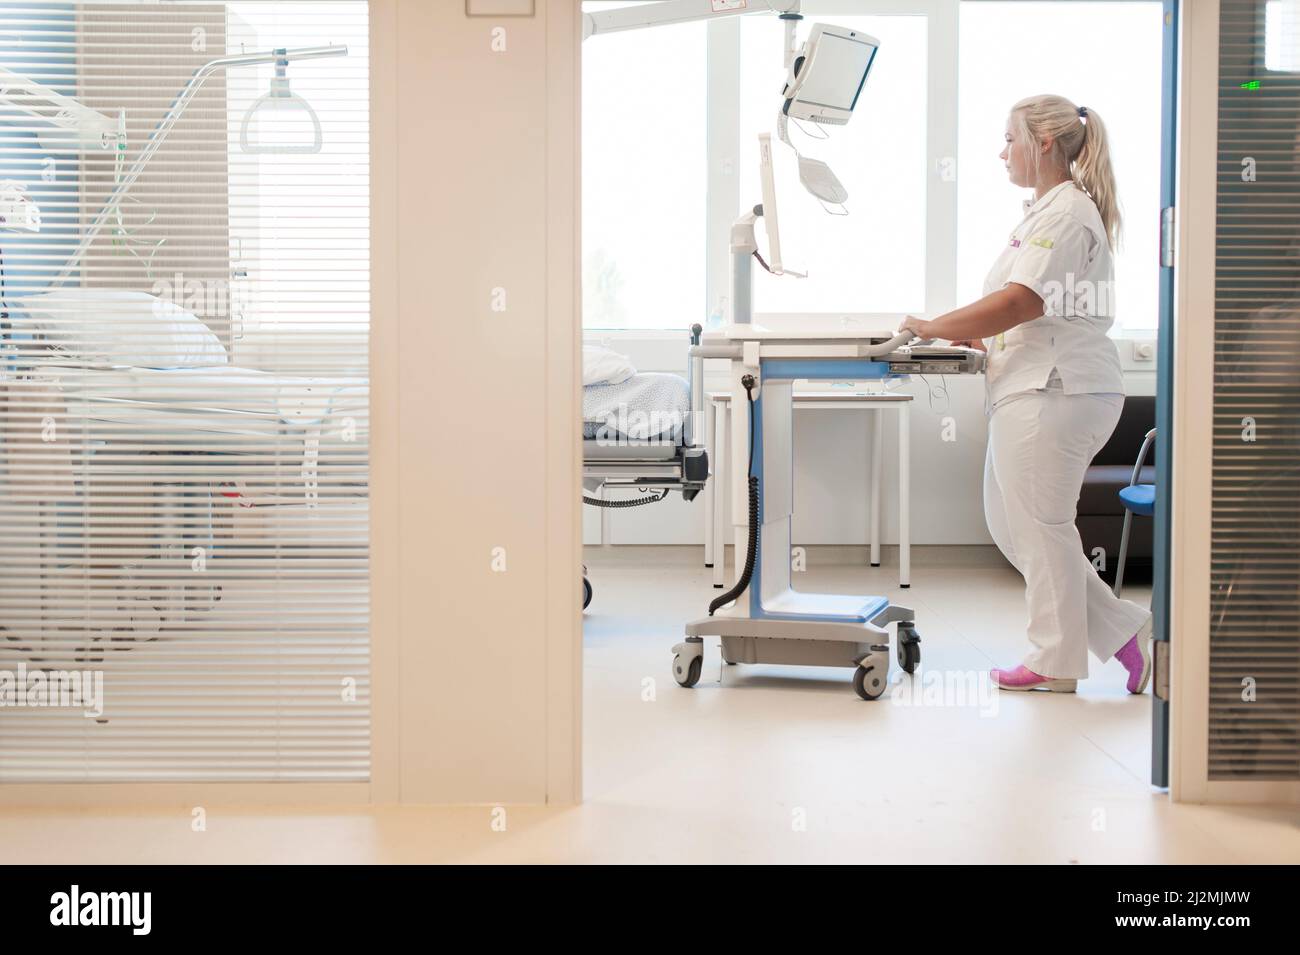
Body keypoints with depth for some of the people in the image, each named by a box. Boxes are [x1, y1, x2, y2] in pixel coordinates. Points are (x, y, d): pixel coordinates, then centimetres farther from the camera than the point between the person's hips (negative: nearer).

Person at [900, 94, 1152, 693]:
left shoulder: (1066, 212, -12)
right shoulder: (1051, 208, 21)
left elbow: (1020, 303, -21)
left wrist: (934, 328, -12)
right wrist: (973, 336, 13)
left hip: (1053, 391, -11)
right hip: (1035, 386, 11)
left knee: (1040, 527, -1)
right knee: (1009, 524, 13)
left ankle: (1056, 660, 12)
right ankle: (1120, 628, 16)